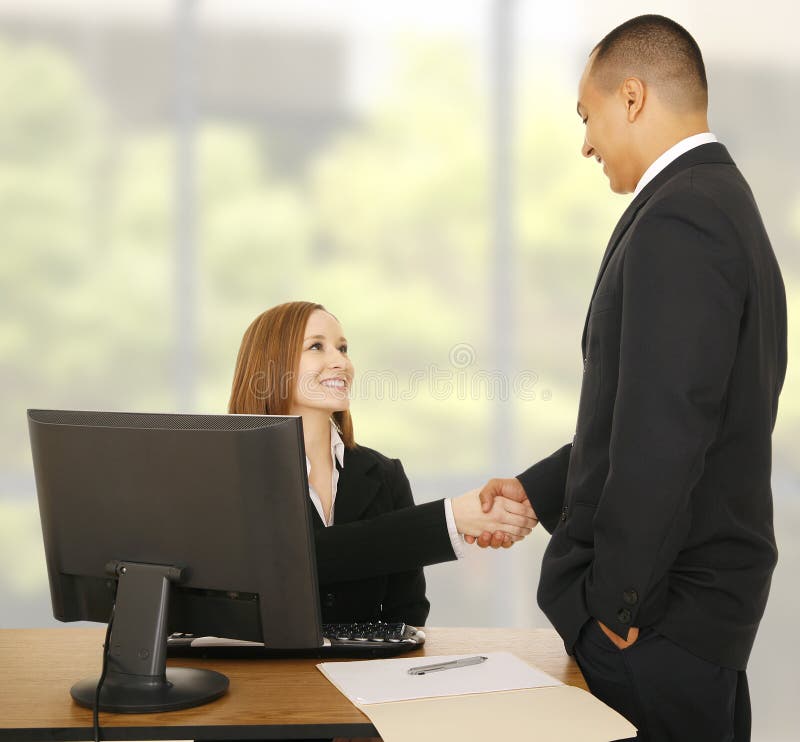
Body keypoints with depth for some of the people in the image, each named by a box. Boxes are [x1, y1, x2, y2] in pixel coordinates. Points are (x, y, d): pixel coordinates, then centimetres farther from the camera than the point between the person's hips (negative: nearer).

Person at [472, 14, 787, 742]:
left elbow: (666, 428, -24)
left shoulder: (676, 222, -18)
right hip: (702, 598, 9)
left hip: (659, 617, -9)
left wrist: (616, 600, -16)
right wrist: (538, 491, 17)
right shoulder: (723, 204, 13)